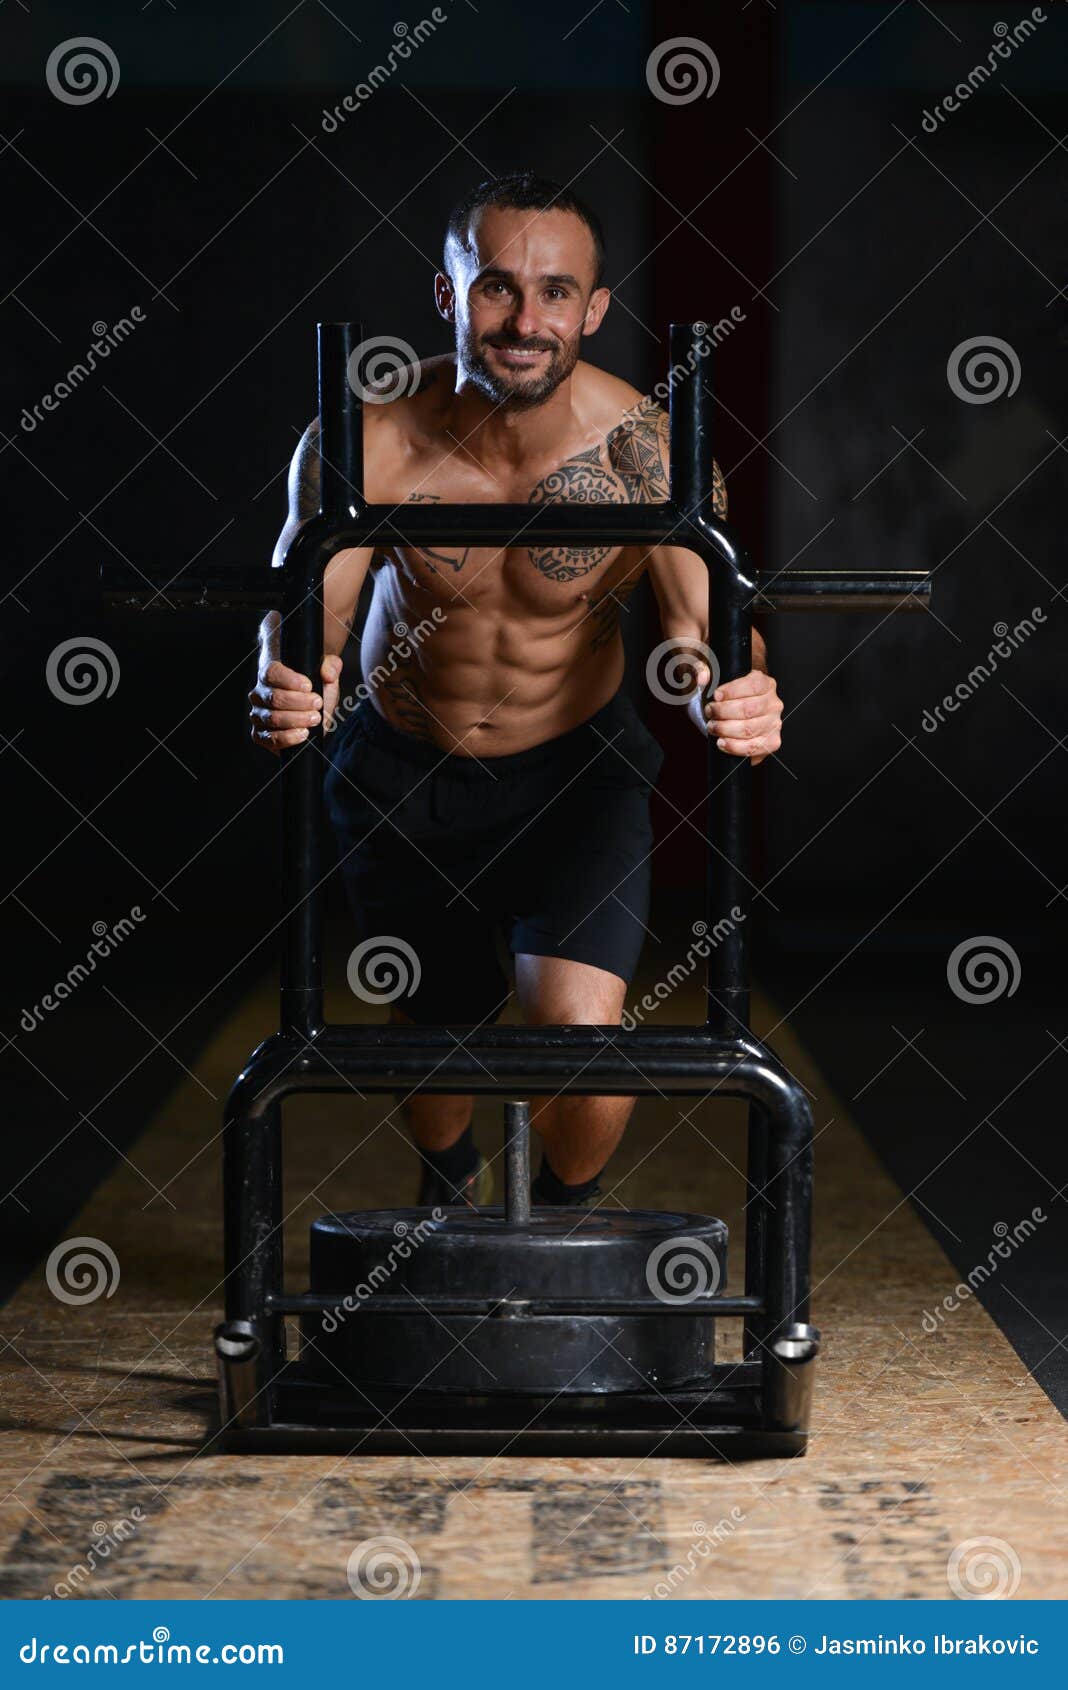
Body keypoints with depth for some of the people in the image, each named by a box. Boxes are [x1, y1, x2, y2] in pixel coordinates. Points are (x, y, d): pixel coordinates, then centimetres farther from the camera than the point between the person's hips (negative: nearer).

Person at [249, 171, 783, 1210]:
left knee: (580, 1028, -18)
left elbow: (709, 623, -29)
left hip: (578, 770, -1)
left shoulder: (647, 451, -24)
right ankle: (449, 1186, 51)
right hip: (400, 773, 1)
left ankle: (567, 1212, 17)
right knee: (435, 1036, 13)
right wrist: (287, 684, -53)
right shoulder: (368, 442, -23)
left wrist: (734, 696, -53)